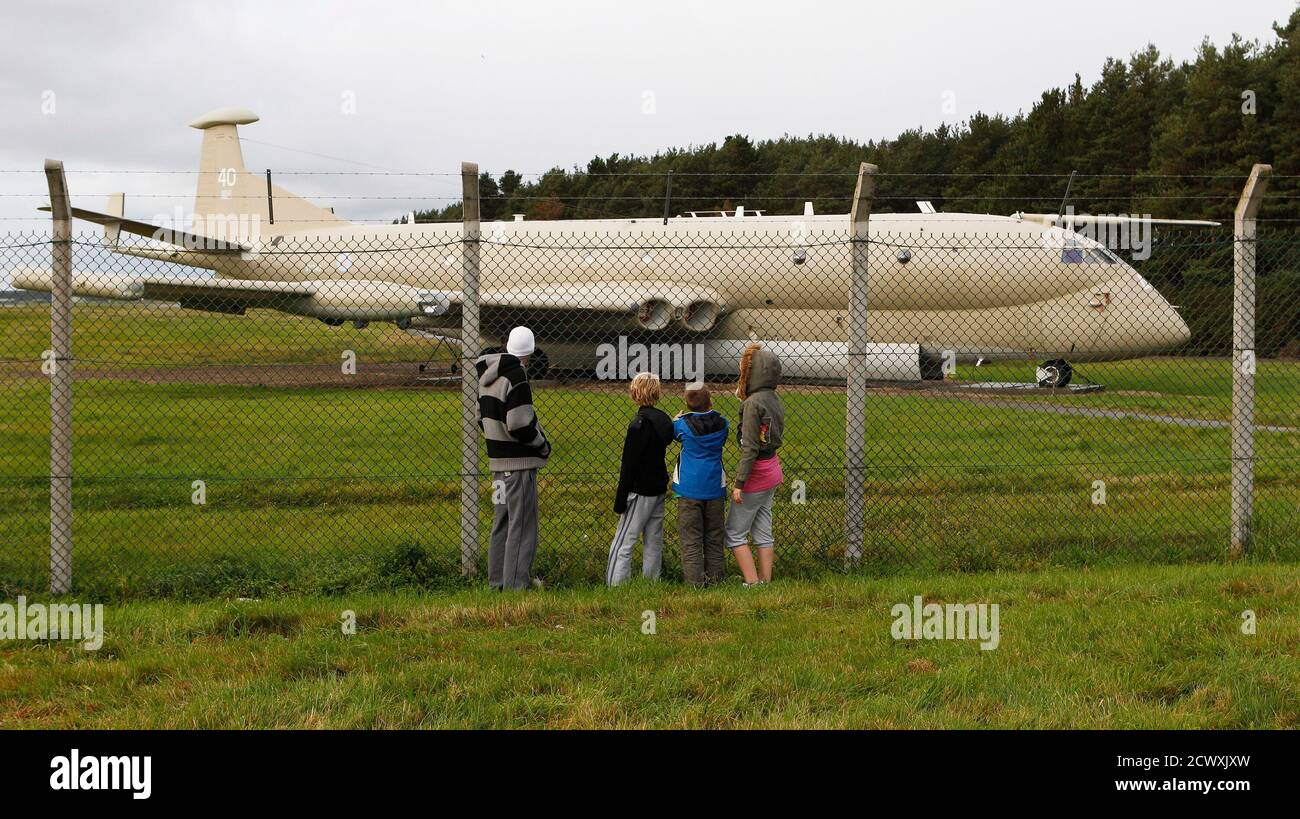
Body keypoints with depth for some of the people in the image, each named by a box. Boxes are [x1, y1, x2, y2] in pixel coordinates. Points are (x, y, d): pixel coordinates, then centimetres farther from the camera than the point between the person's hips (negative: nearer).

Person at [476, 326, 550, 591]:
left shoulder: (487, 375, 11)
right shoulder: (516, 376, -17)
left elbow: (482, 418, 18)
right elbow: (519, 424, -22)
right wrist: (543, 445, -8)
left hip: (497, 460, 9)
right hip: (520, 462, -9)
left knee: (502, 522, 18)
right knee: (522, 527, -5)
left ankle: (497, 582, 24)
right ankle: (515, 585, -6)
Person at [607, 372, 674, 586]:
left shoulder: (639, 424, -17)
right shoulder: (663, 420, 6)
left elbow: (629, 464, -17)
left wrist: (620, 500, -14)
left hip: (641, 492, -8)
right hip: (659, 489, 8)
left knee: (622, 545, -7)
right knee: (654, 543, 13)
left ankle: (615, 587, -11)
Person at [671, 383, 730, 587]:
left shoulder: (682, 424, -11)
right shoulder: (722, 423, -3)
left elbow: (672, 433, 10)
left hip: (689, 488, -3)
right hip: (715, 487, 3)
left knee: (690, 539, 2)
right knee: (714, 537, 14)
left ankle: (695, 580, -1)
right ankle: (715, 578, 18)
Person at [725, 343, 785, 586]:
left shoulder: (753, 402, -20)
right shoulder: (774, 399, 6)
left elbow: (750, 448, -21)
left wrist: (739, 483, -18)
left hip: (756, 472, -8)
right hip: (772, 469, 8)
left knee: (734, 534, 1)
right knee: (763, 533, 14)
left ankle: (753, 583, -2)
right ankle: (765, 582, 16)